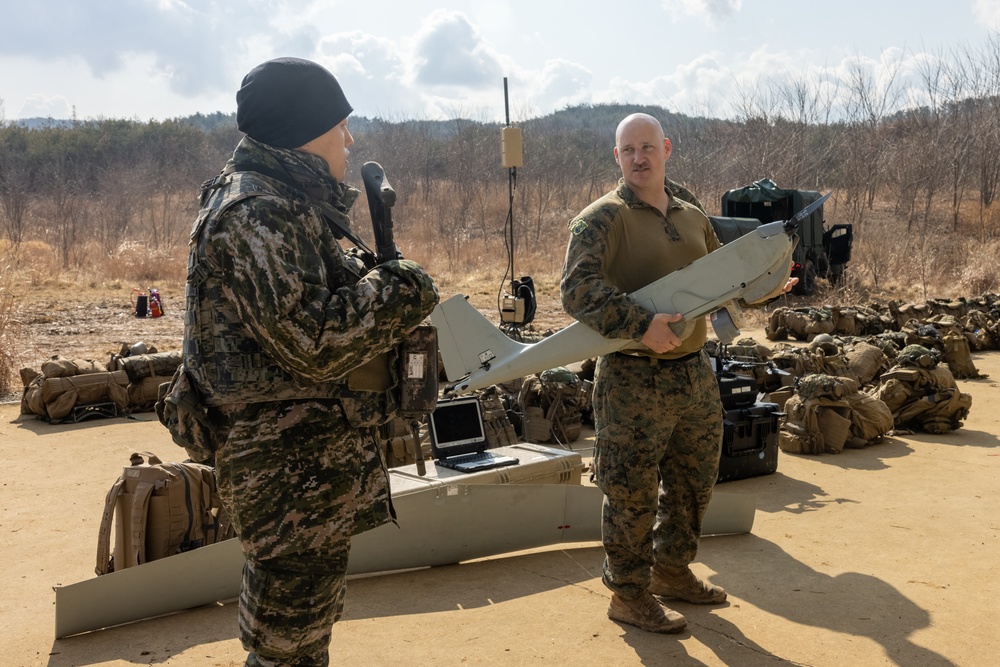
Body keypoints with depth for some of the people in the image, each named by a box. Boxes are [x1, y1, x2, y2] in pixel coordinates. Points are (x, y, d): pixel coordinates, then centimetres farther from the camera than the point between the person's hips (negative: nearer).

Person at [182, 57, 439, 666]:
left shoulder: (288, 203, 13)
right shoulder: (256, 211, -20)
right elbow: (313, 340, -28)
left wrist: (371, 274, 4)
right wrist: (401, 288, -16)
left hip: (314, 458, 11)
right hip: (291, 468, -11)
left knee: (308, 615, 25)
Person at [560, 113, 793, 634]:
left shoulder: (693, 217, 12)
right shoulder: (602, 218, -10)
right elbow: (577, 289, -24)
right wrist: (640, 326, -32)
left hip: (695, 373, 7)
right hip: (634, 381, -7)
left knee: (694, 482, 19)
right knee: (633, 492, 3)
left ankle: (672, 572, 38)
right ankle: (629, 594, 20)